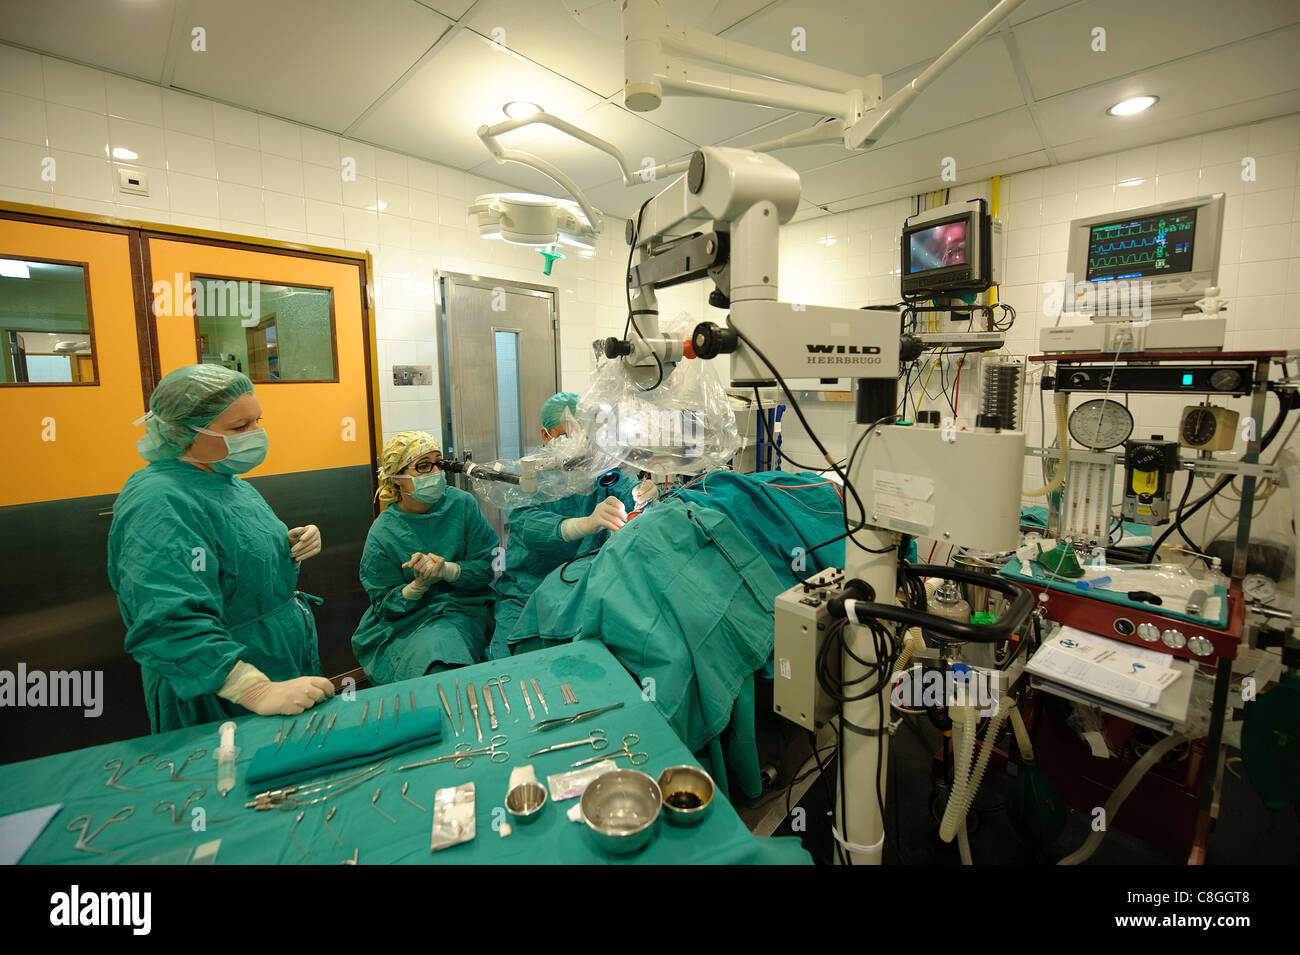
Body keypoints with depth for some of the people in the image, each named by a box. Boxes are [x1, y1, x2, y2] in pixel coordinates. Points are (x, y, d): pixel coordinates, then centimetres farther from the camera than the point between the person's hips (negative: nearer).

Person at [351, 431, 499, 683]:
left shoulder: (462, 504, -3)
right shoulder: (382, 532, -5)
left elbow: (488, 565, -3)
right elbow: (384, 605, -2)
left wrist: (447, 570, -20)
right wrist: (419, 585, -20)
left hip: (464, 609, 2)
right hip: (406, 622, -2)